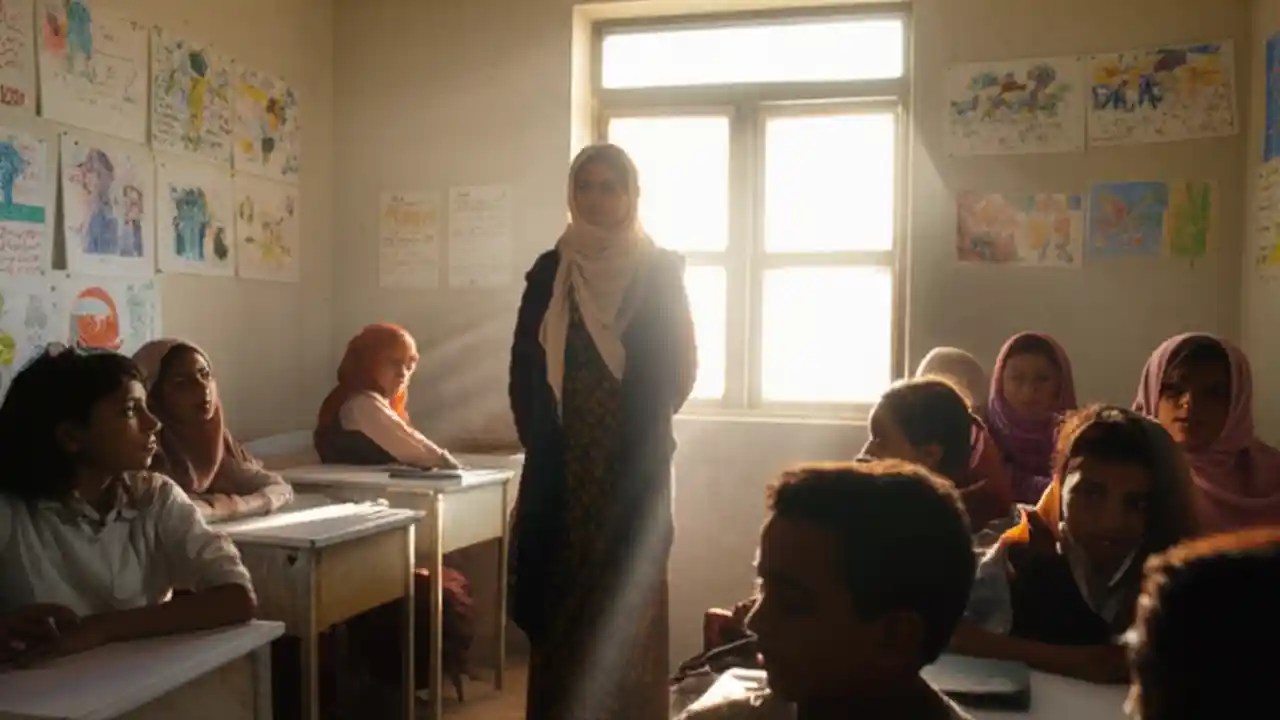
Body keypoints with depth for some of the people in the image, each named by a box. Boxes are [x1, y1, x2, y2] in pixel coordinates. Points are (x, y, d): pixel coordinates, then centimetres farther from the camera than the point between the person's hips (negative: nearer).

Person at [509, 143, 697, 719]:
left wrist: (645, 428, -3)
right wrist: (540, 438, -1)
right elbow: (525, 368, 6)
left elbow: (679, 367, 2)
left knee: (628, 605, 1)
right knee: (560, 604, 3)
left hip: (634, 463, -2)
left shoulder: (661, 271, 3)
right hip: (562, 462, 2)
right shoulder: (549, 271, 7)